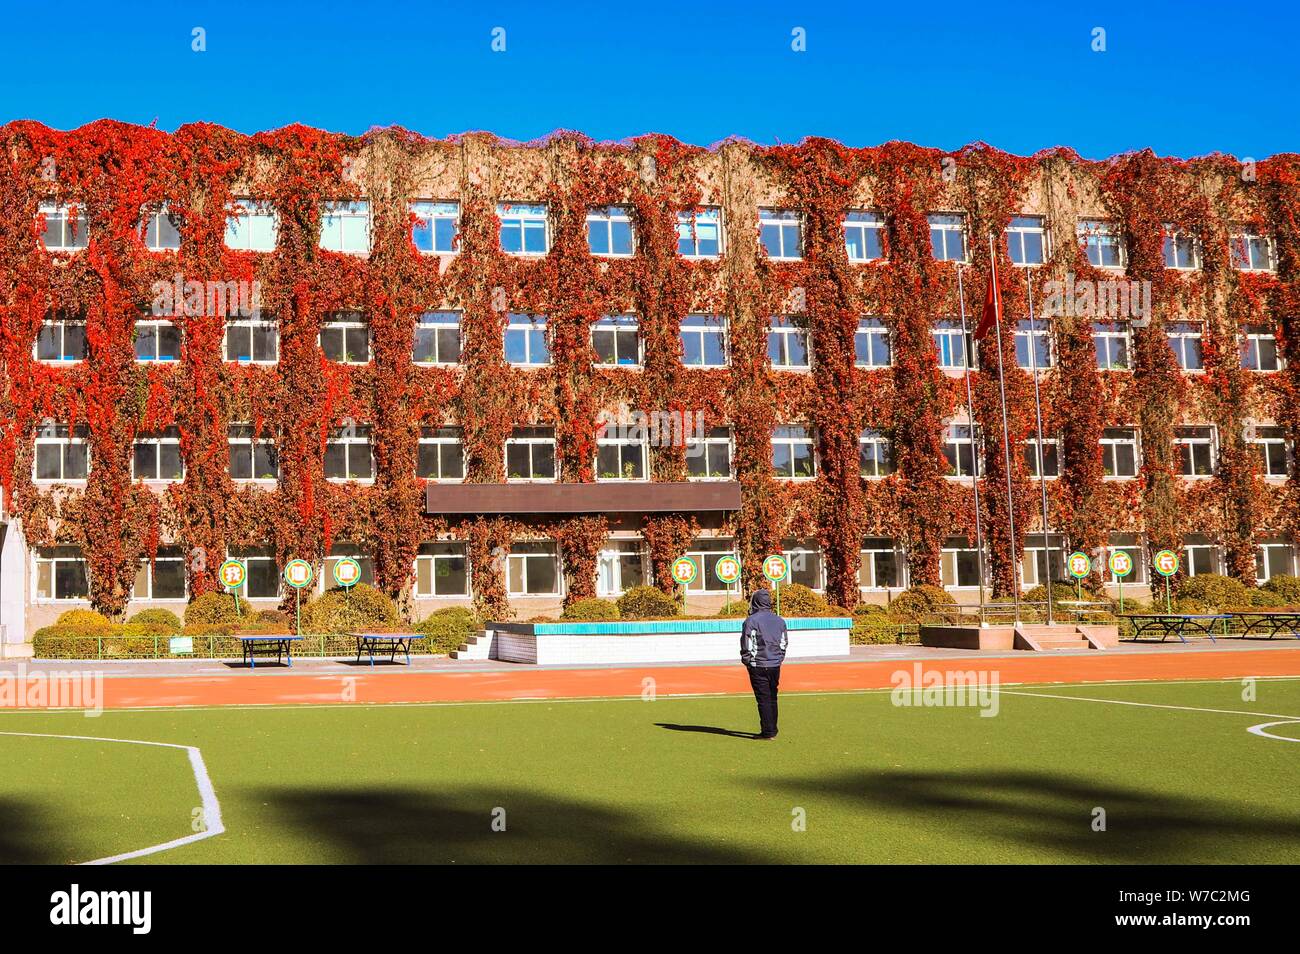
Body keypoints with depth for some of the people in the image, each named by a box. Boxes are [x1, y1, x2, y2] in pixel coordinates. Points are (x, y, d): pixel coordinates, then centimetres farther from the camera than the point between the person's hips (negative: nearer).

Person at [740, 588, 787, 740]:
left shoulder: (751, 621, -10)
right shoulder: (780, 621, 10)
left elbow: (747, 645, -11)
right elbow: (784, 643, 15)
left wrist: (746, 661, 2)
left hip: (758, 666, -6)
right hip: (775, 665, 6)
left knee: (763, 699, -3)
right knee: (772, 698, 14)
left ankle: (768, 731, -5)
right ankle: (772, 730, 21)